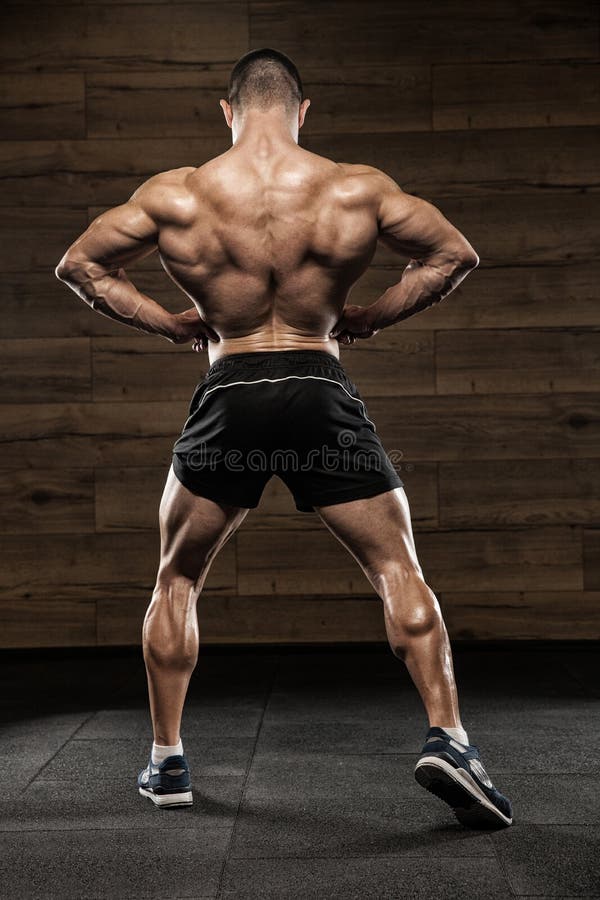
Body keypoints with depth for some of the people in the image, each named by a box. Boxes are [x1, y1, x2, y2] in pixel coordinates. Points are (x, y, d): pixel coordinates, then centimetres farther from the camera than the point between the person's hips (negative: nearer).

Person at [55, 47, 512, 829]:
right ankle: (446, 739, -4)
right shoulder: (357, 190, -2)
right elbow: (456, 255, 6)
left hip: (228, 398, 1)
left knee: (177, 580, 19)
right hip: (322, 395, 0)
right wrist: (369, 318, 11)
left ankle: (167, 760, 22)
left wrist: (171, 323, 12)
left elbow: (78, 266, 7)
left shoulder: (176, 195, -1)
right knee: (398, 570, 10)